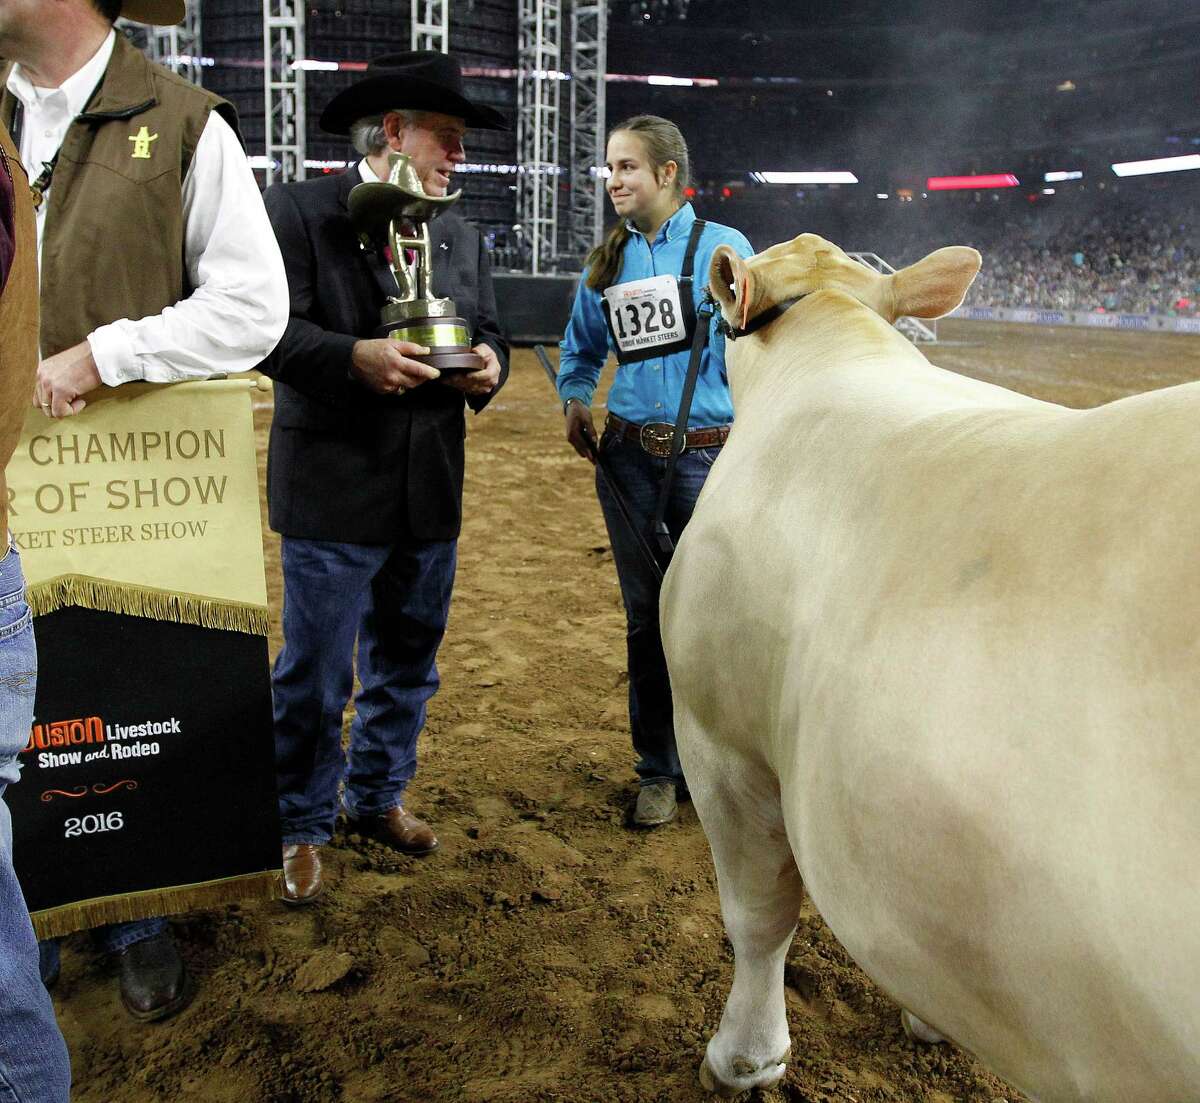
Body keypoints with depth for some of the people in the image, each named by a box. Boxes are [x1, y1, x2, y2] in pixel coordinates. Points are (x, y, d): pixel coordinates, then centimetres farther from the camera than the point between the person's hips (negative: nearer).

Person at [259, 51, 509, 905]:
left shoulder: (460, 235, 14)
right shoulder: (299, 211, -6)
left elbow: (488, 329, 16)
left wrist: (488, 365, -7)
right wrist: (355, 357, -28)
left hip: (431, 490, 6)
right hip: (333, 491, -6)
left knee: (406, 663, 17)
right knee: (315, 674, 3)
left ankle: (379, 796, 37)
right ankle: (303, 828, 22)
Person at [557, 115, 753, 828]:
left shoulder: (722, 247, -2)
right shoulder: (607, 260, 11)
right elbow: (582, 347, 24)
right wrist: (574, 399, 5)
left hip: (709, 455, -4)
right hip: (629, 460, 4)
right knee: (646, 617, 10)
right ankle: (659, 772, 23)